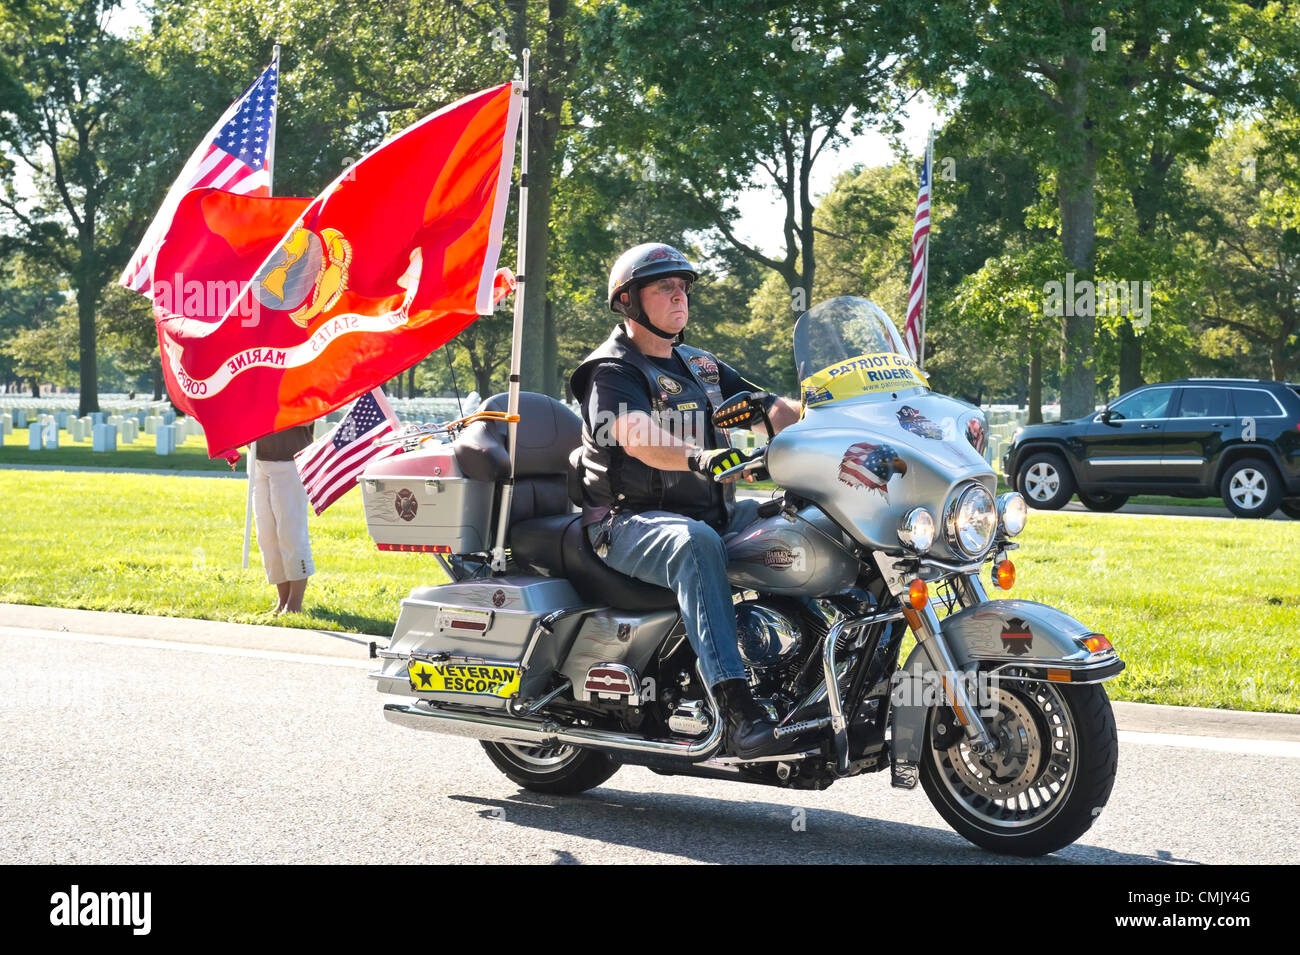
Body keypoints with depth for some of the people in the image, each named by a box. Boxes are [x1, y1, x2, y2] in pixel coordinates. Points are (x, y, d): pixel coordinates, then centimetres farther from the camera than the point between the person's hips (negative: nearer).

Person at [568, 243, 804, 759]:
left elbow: (772, 408, 11)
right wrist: (698, 457, -45)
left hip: (714, 511, 7)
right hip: (631, 521, -7)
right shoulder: (612, 371, -4)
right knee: (695, 543, -38)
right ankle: (736, 706, -46)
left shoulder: (702, 366, 21)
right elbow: (636, 435, -25)